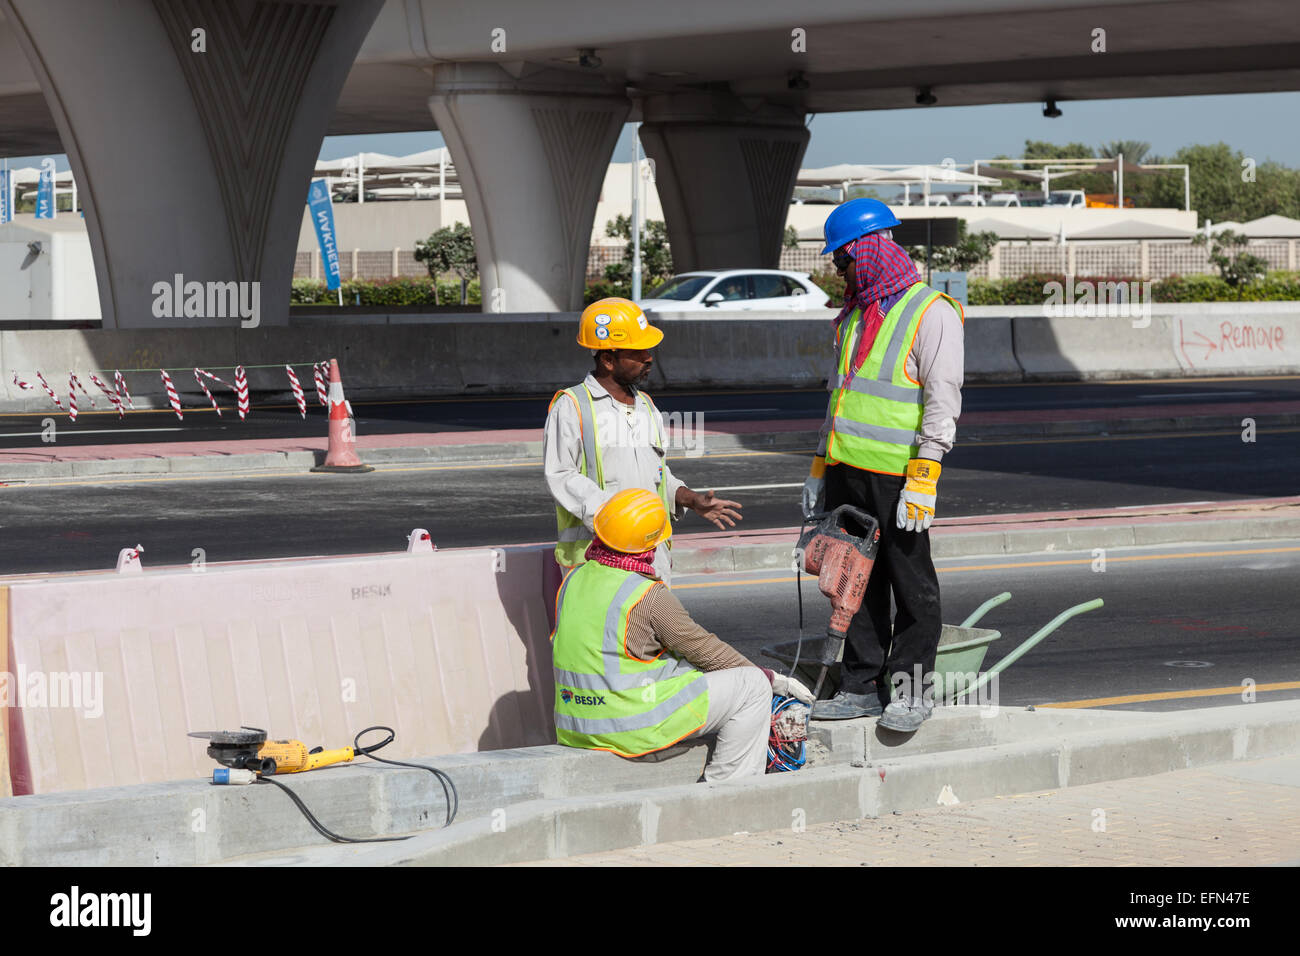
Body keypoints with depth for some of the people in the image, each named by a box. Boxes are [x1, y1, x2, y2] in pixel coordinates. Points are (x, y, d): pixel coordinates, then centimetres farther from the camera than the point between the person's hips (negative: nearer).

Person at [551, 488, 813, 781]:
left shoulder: (574, 580, 4)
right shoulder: (651, 597, -18)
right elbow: (705, 651, -9)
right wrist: (776, 680, 5)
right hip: (633, 722, -8)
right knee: (753, 686, 0)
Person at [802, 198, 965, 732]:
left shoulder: (932, 312, -7)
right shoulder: (853, 316, 18)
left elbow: (942, 402, -12)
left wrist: (922, 480, -18)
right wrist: (819, 468, 21)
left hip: (896, 476, -8)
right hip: (847, 472, 8)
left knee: (911, 584, 0)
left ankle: (912, 686, 7)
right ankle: (863, 686, 15)